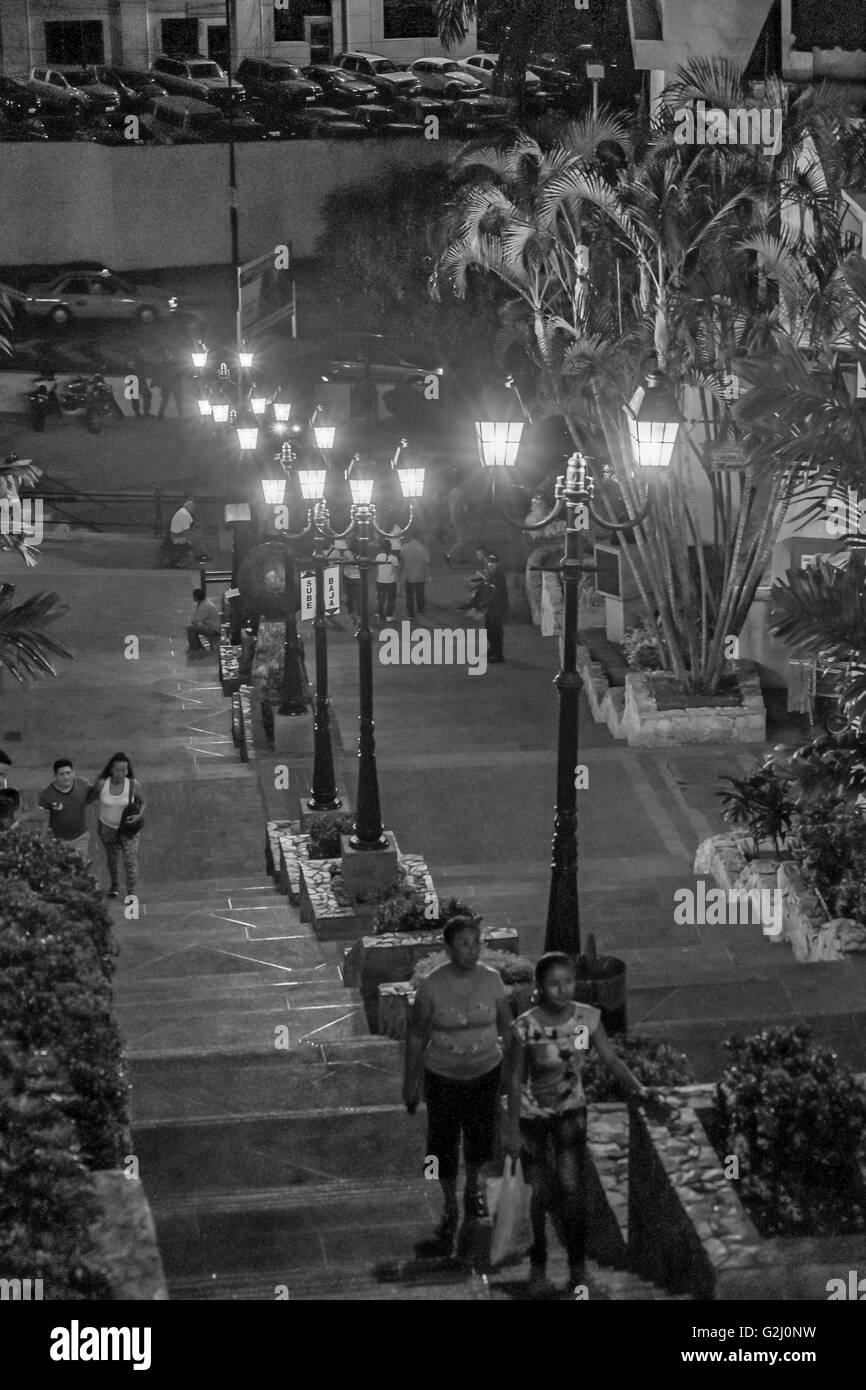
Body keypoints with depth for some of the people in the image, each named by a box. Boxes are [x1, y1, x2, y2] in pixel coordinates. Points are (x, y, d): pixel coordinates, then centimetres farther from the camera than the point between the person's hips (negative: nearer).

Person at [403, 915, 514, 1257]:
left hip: (486, 1074, 1)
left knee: (481, 1141, 12)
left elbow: (506, 1027, 2)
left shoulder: (491, 981, -10)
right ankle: (450, 1210, 28)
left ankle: (472, 1190, 43)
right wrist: (410, 1081, -1)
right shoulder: (431, 986, -16)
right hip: (443, 1077, -1)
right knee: (443, 1145, 6)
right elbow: (416, 1035, -5)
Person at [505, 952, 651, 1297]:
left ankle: (577, 1266, 5)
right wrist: (513, 1129, -11)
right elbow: (514, 1080, -14)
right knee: (542, 1193, 7)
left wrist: (638, 1088, -25)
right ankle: (538, 1265, 28)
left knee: (571, 1186, -10)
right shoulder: (525, 1028, -22)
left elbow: (611, 1059, -8)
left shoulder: (588, 1018, -14)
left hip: (571, 1112, 2)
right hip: (533, 1114, -2)